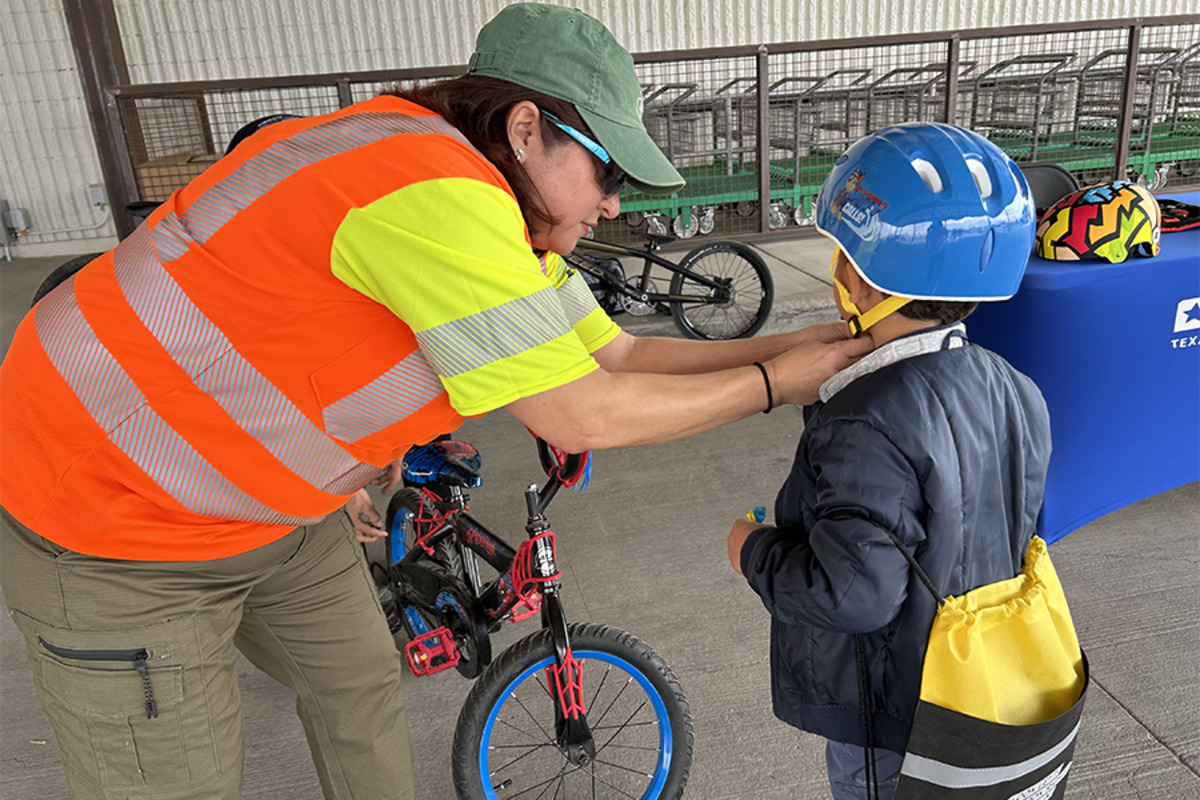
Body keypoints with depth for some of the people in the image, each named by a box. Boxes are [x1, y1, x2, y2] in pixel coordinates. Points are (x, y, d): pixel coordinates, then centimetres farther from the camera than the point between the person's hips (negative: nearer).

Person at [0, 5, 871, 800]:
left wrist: (803, 346, -3)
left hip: (262, 494, 9)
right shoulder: (433, 191, -33)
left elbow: (620, 357, 1)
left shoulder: (510, 216, -1)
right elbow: (582, 415, -28)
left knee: (361, 681, 18)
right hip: (116, 516, -9)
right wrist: (771, 384, -17)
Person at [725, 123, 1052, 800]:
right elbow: (1017, 531, 7)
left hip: (889, 723, -7)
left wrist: (756, 552, -15)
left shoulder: (869, 426, -32)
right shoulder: (1017, 392, -5)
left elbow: (851, 594, -32)